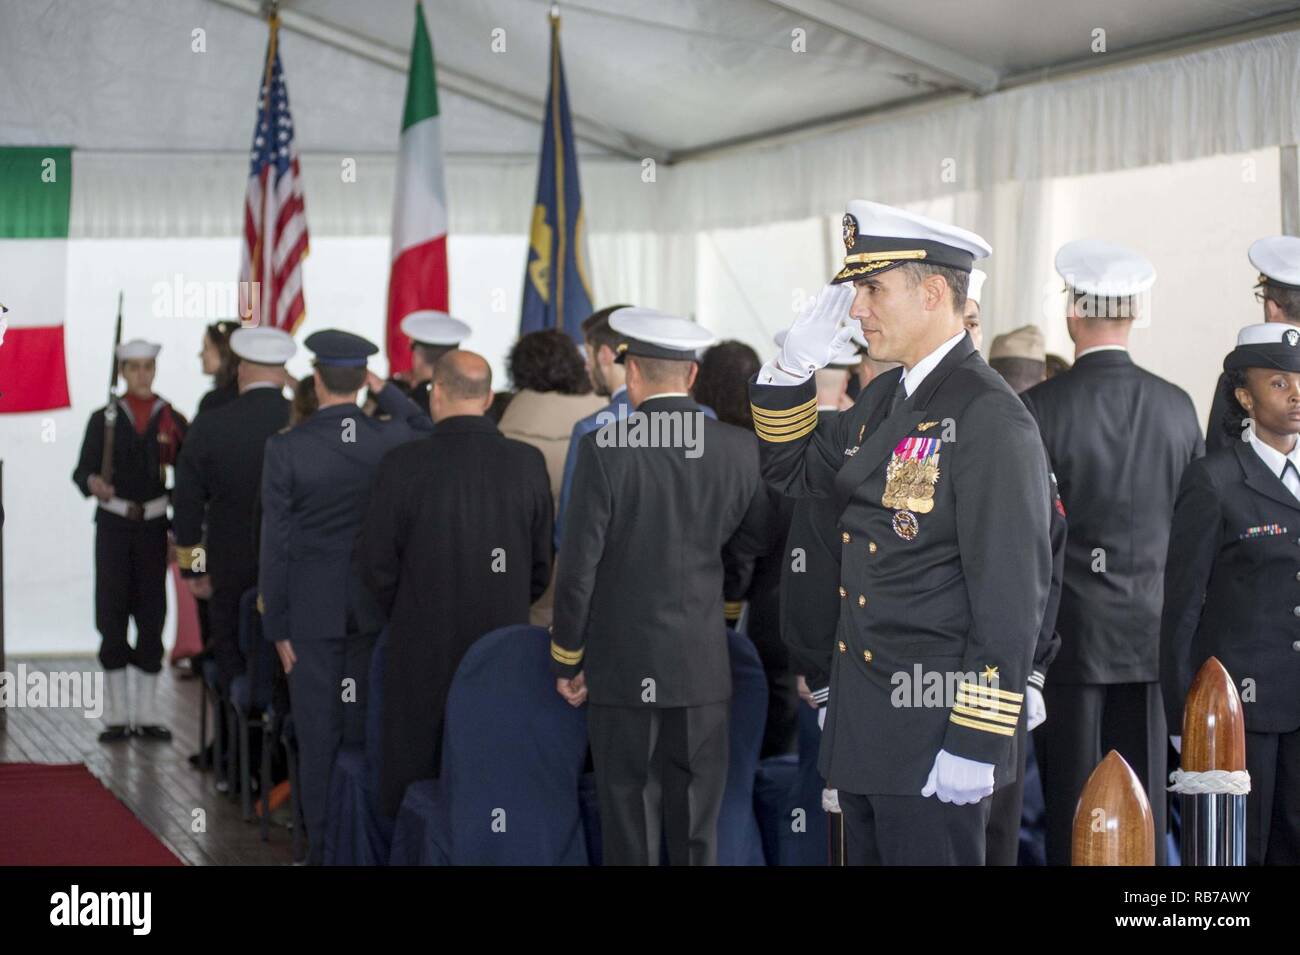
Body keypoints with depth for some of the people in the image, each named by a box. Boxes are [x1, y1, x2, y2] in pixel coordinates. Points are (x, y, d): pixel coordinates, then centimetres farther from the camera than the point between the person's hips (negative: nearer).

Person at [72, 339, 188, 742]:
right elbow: (81, 471, 0)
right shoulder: (103, 420, 6)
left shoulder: (173, 420, 6)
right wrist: (93, 483, -23)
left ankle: (147, 713, 7)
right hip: (114, 525, -1)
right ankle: (117, 714, 2)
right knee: (112, 616, -3)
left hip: (154, 525, 1)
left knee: (152, 617, 1)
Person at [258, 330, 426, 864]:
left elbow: (276, 543, -7)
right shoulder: (393, 438, -7)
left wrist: (278, 626, 0)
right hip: (380, 601, 2)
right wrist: (386, 391, 11)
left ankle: (325, 848, 9)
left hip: (313, 607, -2)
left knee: (319, 732, 5)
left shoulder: (285, 447, -10)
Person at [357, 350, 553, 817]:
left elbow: (376, 564, -5)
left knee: (414, 779, 6)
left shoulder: (402, 464, -11)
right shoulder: (528, 463, -3)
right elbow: (542, 564, 5)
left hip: (424, 652, -3)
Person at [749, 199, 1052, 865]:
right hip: (862, 723, 9)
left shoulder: (990, 417, -16)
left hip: (931, 736, -9)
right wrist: (795, 365, 8)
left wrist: (977, 743, -20)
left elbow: (1012, 594, -19)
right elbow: (792, 471, 25)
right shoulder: (884, 400, 11)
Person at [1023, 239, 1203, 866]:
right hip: (1151, 631, 4)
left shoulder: (1039, 408, -11)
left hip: (1071, 627, -4)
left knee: (1073, 803, 2)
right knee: (1144, 798, 10)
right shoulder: (1177, 406, 2)